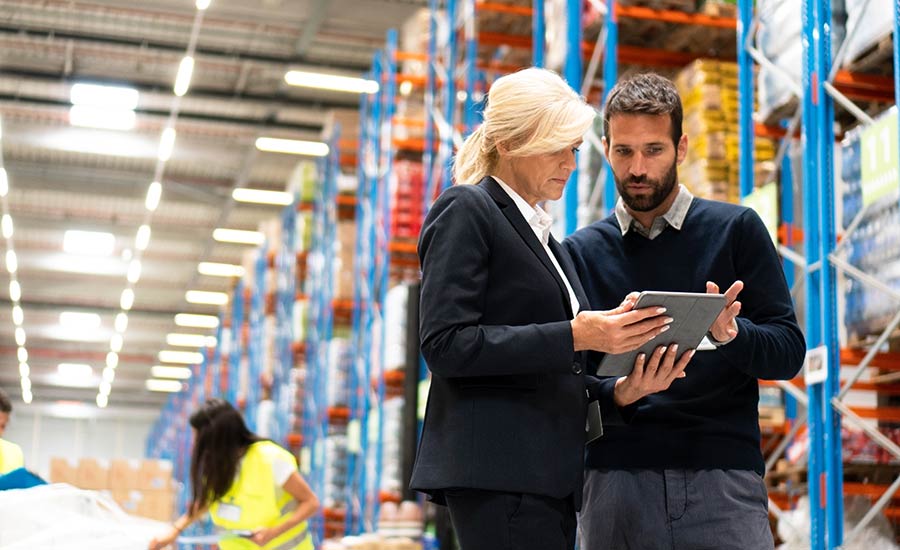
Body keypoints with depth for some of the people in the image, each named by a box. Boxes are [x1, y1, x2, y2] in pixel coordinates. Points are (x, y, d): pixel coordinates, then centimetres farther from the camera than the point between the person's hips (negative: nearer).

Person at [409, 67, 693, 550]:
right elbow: (445, 344, -14)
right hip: (497, 469, -8)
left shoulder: (542, 236, 22)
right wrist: (574, 336, -19)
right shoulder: (466, 211, -2)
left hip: (546, 473, 8)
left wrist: (620, 392, 3)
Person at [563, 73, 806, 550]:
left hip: (722, 476, -1)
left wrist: (731, 334, -19)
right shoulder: (581, 251, 10)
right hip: (615, 477, 1)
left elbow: (789, 350, 2)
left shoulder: (736, 229, 6)